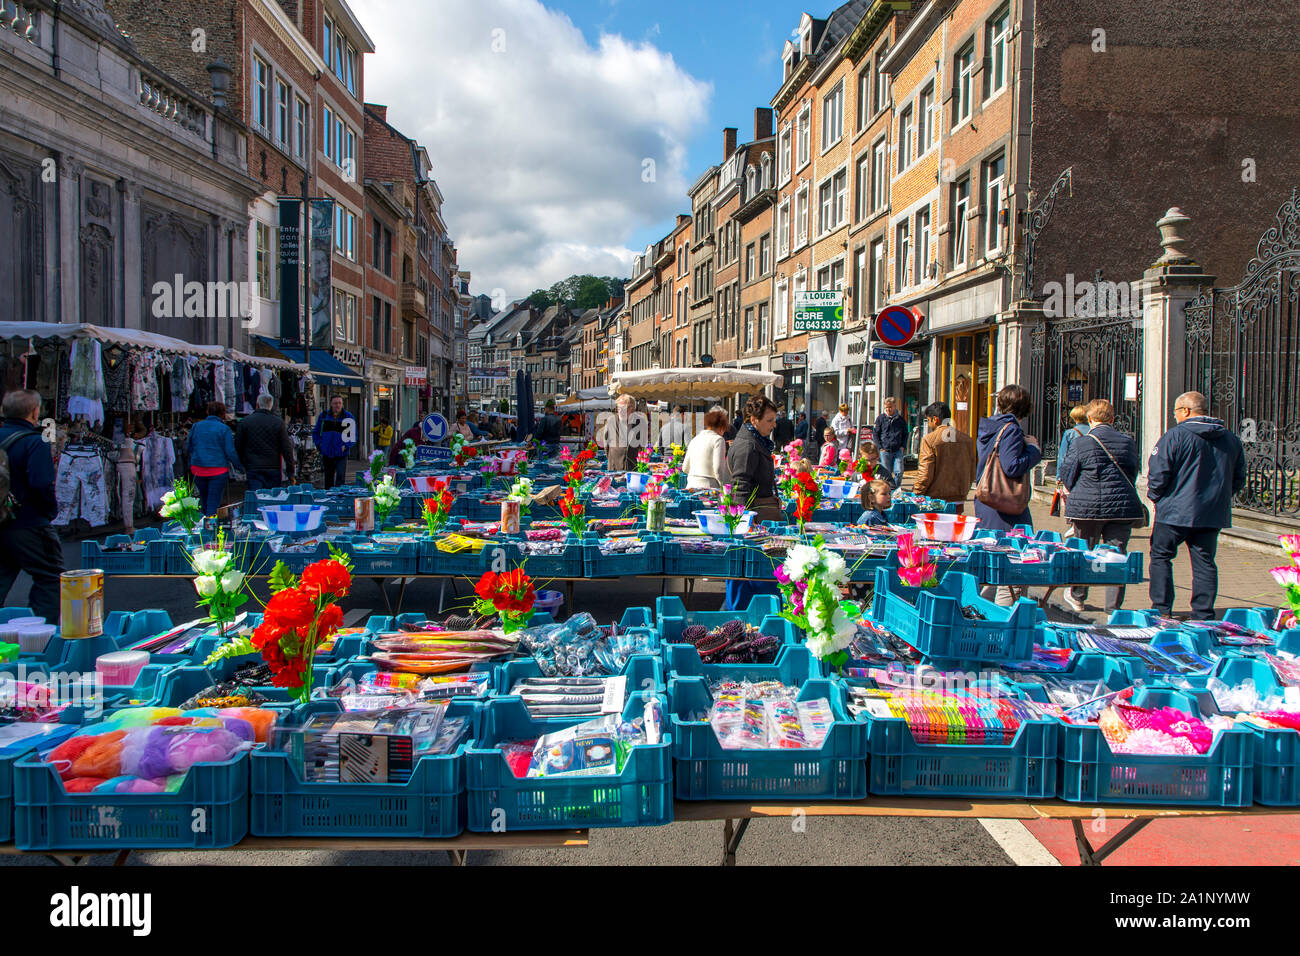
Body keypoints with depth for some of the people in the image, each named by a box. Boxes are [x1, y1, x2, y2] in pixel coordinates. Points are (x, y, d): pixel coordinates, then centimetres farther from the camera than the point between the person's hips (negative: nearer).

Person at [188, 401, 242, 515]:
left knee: (205, 503, 18)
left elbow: (190, 449, 15)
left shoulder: (196, 426, 7)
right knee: (214, 503, -2)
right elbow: (230, 453, -10)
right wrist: (240, 467, 2)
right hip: (218, 470, -5)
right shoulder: (224, 429, -8)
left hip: (197, 469, 5)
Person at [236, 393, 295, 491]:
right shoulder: (278, 422, -2)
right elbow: (286, 448, -3)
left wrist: (242, 465, 18)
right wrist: (290, 470, 2)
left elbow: (238, 446, 7)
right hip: (273, 468, 0)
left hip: (253, 469, 0)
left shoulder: (245, 421, 2)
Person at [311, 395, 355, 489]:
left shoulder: (348, 417, -1)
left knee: (341, 478, -13)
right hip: (327, 454, 3)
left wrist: (346, 446, -11)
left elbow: (353, 435, 3)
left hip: (341, 454, -3)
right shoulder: (323, 415, 5)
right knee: (328, 480, 12)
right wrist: (319, 444, 2)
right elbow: (315, 432, 14)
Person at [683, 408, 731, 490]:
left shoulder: (695, 439, 15)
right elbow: (718, 468, -12)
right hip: (708, 486, -6)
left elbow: (685, 468, 19)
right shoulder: (718, 439, -3)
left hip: (691, 486, 6)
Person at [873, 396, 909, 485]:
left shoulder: (901, 419, 7)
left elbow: (905, 434, 18)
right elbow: (875, 434, 4)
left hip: (898, 450, 1)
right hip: (885, 451, -1)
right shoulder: (881, 418, 2)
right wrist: (880, 447, -4)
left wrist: (903, 446, 4)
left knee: (899, 472, -7)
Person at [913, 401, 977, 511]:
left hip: (935, 502, -5)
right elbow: (972, 473, 11)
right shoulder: (967, 439, 5)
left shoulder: (929, 439, -10)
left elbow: (925, 474, -12)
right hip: (958, 502, 5)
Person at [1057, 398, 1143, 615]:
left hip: (1088, 506, -2)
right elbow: (1132, 474, 13)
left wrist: (1075, 492, 20)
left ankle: (1077, 597, 29)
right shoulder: (1128, 442, 2)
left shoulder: (1081, 444, -9)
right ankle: (1113, 607, 7)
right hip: (1122, 505, 2)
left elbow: (1066, 475, -1)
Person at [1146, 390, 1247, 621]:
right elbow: (1239, 479, 16)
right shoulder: (1231, 440, 9)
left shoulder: (1175, 436, -10)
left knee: (1161, 556, 8)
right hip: (1213, 514, 5)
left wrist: (1155, 495, 4)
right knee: (1204, 562, 10)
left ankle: (1161, 610, 5)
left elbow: (1158, 473, -13)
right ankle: (1204, 615, 10)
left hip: (1175, 511, -5)